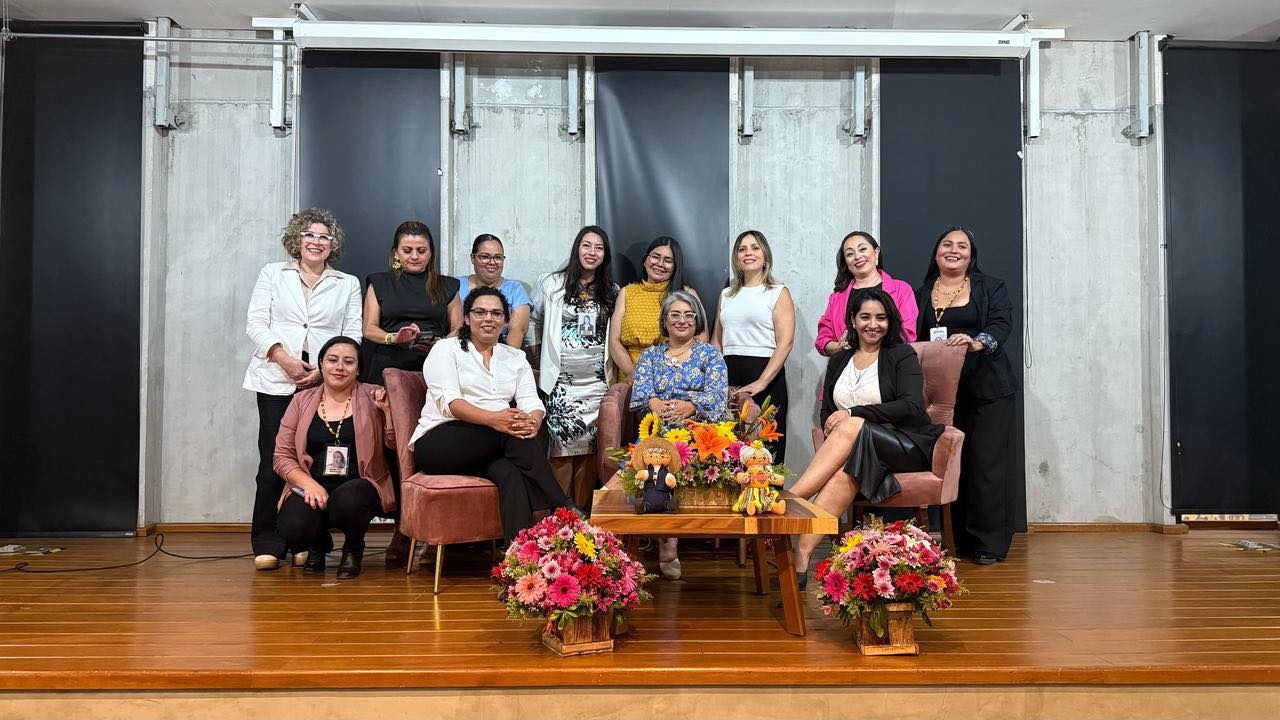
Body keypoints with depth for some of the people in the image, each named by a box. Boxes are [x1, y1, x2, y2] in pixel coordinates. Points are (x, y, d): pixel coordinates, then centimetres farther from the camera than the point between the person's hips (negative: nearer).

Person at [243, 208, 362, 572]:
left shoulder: (348, 284, 15)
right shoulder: (272, 273, 15)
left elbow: (352, 335, 7)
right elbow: (255, 322, 6)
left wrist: (325, 370, -8)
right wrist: (285, 359, -9)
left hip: (324, 381, 1)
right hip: (276, 379, 0)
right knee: (274, 459, -6)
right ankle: (267, 545, 0)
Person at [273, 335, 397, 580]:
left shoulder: (372, 398, 7)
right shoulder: (302, 401, 10)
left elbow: (395, 445, 0)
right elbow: (282, 456, 6)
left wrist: (387, 410, -14)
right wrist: (310, 485, -10)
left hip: (358, 486, -1)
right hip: (311, 486, 1)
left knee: (348, 499, -36)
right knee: (294, 529, -28)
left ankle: (353, 550, 2)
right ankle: (318, 545, 14)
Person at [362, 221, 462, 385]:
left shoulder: (447, 286, 16)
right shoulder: (380, 284, 15)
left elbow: (458, 329, 11)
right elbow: (369, 329, 8)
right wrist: (393, 338, -12)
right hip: (388, 368, 0)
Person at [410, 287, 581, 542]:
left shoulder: (516, 358, 20)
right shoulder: (446, 349, 7)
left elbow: (532, 403, 5)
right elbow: (449, 401, -10)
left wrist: (533, 421, -22)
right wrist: (493, 418, -30)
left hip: (492, 450, 3)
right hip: (438, 443, -3)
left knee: (508, 472, -34)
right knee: (512, 433, -30)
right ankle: (562, 508, -27)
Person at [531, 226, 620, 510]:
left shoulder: (612, 292, 11)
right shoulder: (552, 284, 4)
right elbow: (536, 321, 16)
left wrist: (614, 373, 14)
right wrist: (539, 354, 15)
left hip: (597, 383, 2)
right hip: (561, 382, -2)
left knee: (590, 452, 0)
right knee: (562, 449, -8)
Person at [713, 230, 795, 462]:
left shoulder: (778, 293, 4)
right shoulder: (726, 295, 18)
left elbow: (785, 343, -7)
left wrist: (761, 382, -17)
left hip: (766, 375, -4)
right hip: (728, 375, 4)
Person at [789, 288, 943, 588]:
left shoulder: (902, 355, 3)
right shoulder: (839, 361, 18)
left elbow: (912, 406, -12)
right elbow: (827, 412, 15)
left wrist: (854, 413, -19)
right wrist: (832, 426, -12)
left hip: (908, 446, -3)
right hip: (858, 450, 3)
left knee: (852, 427, -34)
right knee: (845, 472, -34)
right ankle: (801, 555, -45)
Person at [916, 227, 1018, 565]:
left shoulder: (991, 288, 8)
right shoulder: (921, 294, 16)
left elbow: (1002, 324, -7)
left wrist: (978, 342, -27)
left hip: (987, 389, -2)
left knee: (986, 463, -5)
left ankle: (988, 542, 2)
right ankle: (955, 538, 10)